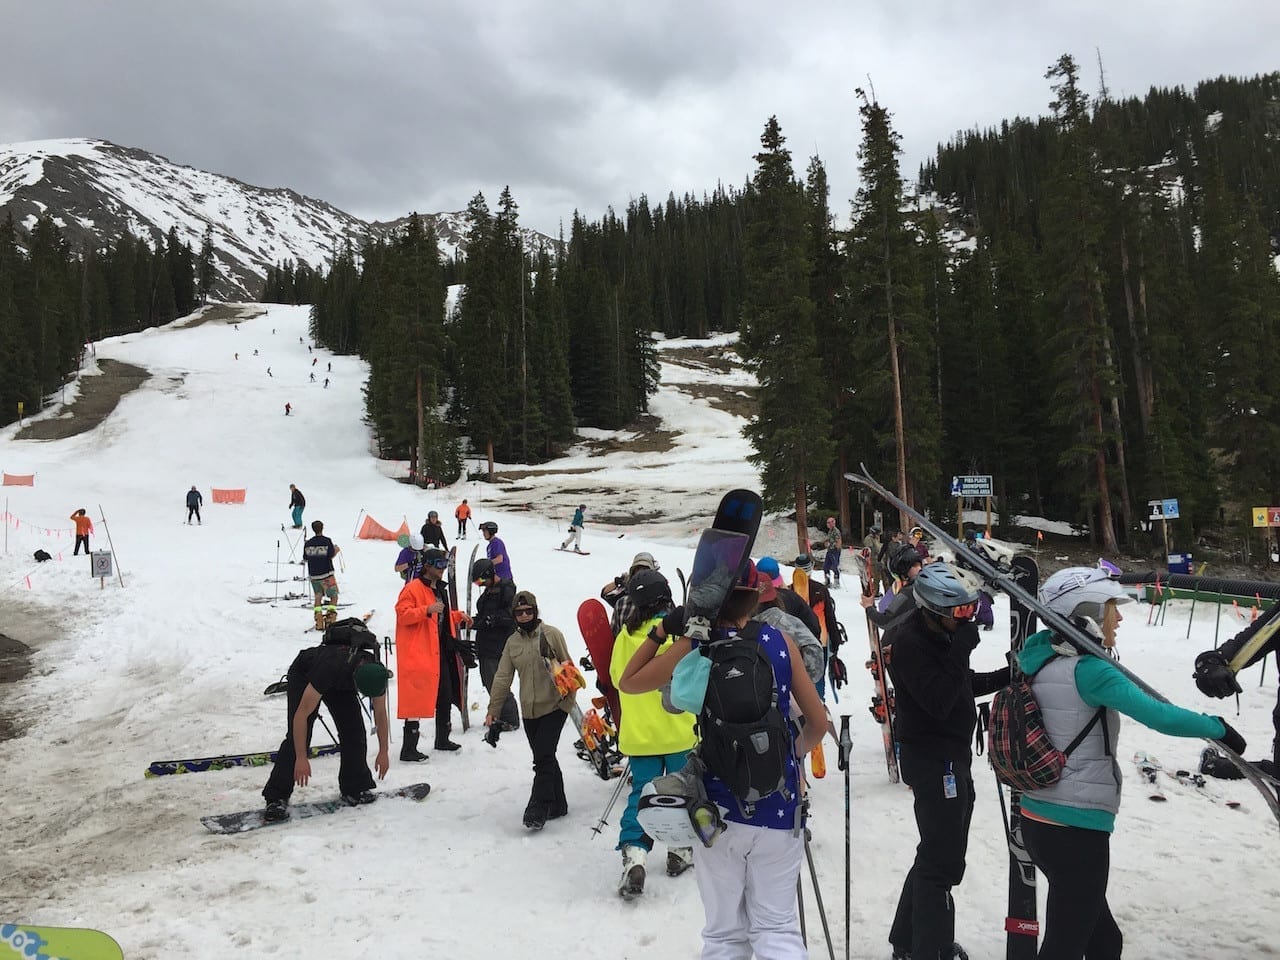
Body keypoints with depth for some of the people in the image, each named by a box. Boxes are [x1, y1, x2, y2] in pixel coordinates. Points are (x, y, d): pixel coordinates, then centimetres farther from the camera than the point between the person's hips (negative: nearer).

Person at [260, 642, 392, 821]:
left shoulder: (378, 674, -30)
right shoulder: (330, 668, -46)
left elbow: (380, 713, -11)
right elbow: (301, 714, -37)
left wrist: (383, 752, -4)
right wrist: (301, 758, -34)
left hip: (341, 682, 5)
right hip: (303, 674, -4)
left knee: (355, 732, -6)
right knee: (296, 737, -17)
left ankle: (354, 789, 8)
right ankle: (276, 799, -11)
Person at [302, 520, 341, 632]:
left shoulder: (308, 543, 3)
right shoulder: (327, 541, -10)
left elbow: (305, 559, 10)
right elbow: (331, 556, -13)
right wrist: (336, 550, 6)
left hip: (313, 575, 4)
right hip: (326, 574, -4)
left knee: (318, 598, 14)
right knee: (334, 597, 7)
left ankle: (319, 623, 8)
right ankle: (330, 620, -5)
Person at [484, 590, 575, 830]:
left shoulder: (551, 634, -6)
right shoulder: (512, 642, 8)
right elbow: (502, 678, 8)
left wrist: (570, 700, -8)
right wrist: (493, 710, 5)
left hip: (554, 707, -5)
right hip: (529, 711, 5)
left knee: (543, 759, -12)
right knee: (545, 759, 12)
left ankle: (537, 810, -7)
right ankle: (557, 805, 24)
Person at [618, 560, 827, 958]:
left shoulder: (695, 647, -9)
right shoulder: (781, 642, -4)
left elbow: (627, 683, 4)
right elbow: (818, 722, 3)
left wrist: (661, 631, 4)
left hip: (719, 808, -1)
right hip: (779, 808, 1)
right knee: (777, 928, 13)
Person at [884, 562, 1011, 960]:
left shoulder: (943, 633, 7)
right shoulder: (910, 641, -22)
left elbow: (963, 685, 17)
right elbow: (939, 702, -27)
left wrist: (1005, 676, 3)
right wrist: (961, 651, -27)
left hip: (952, 754, 10)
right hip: (931, 758, -10)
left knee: (942, 853, 20)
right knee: (943, 860, -3)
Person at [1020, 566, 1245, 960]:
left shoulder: (1042, 660, 4)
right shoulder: (1089, 670, -20)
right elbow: (1159, 715, -25)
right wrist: (1218, 728, -10)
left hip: (1038, 820, 8)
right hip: (1076, 828, -8)